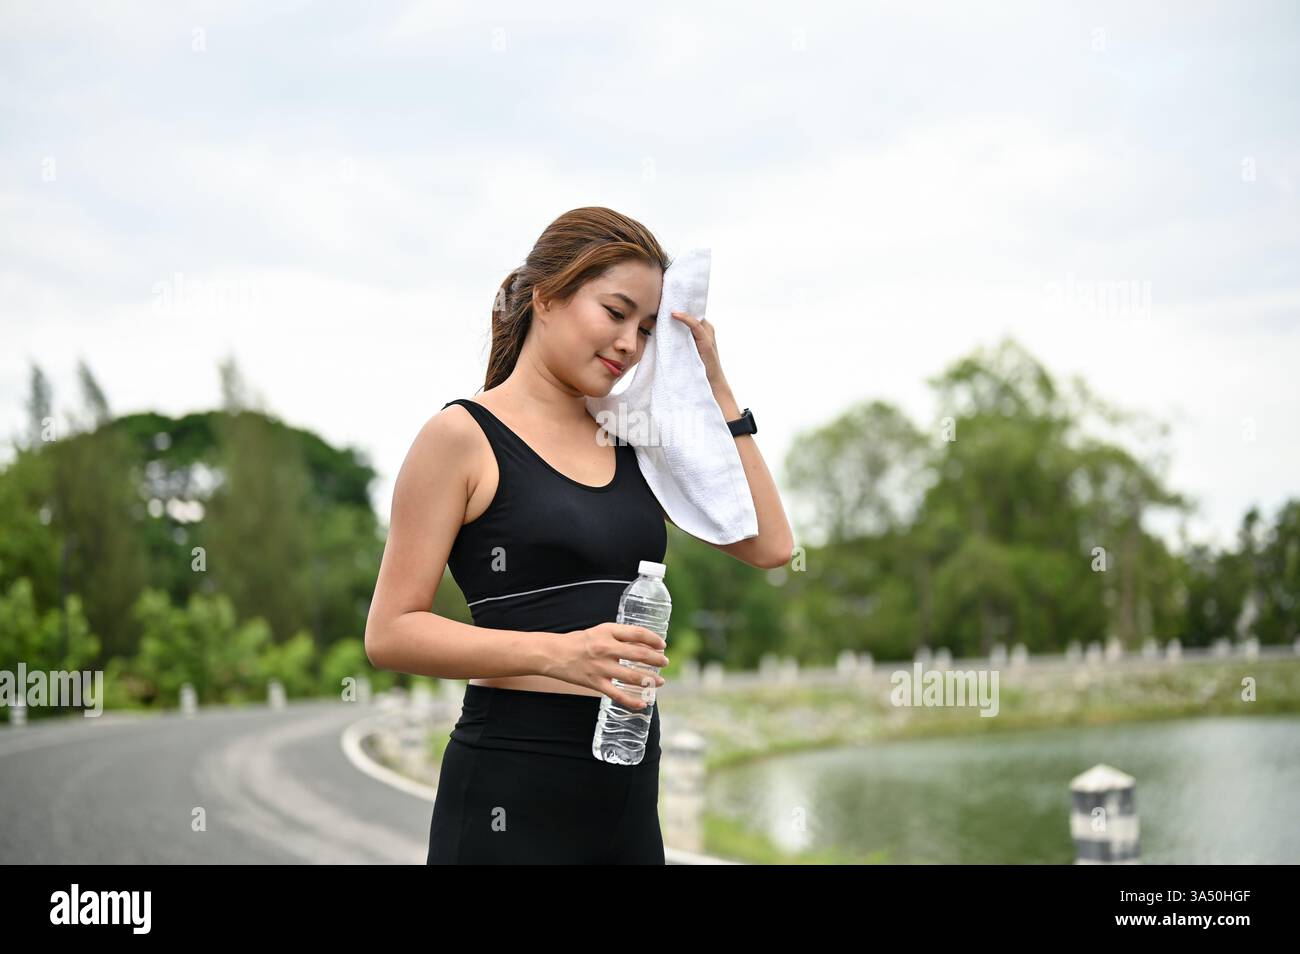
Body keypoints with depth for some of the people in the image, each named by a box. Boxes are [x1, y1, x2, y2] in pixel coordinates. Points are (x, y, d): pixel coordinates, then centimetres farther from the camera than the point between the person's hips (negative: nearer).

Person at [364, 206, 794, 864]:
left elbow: (768, 544, 7)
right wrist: (557, 652, -22)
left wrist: (714, 387, 5)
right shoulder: (463, 437, -5)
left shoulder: (630, 439, 12)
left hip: (628, 782, 6)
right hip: (514, 787, -6)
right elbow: (390, 632, -9)